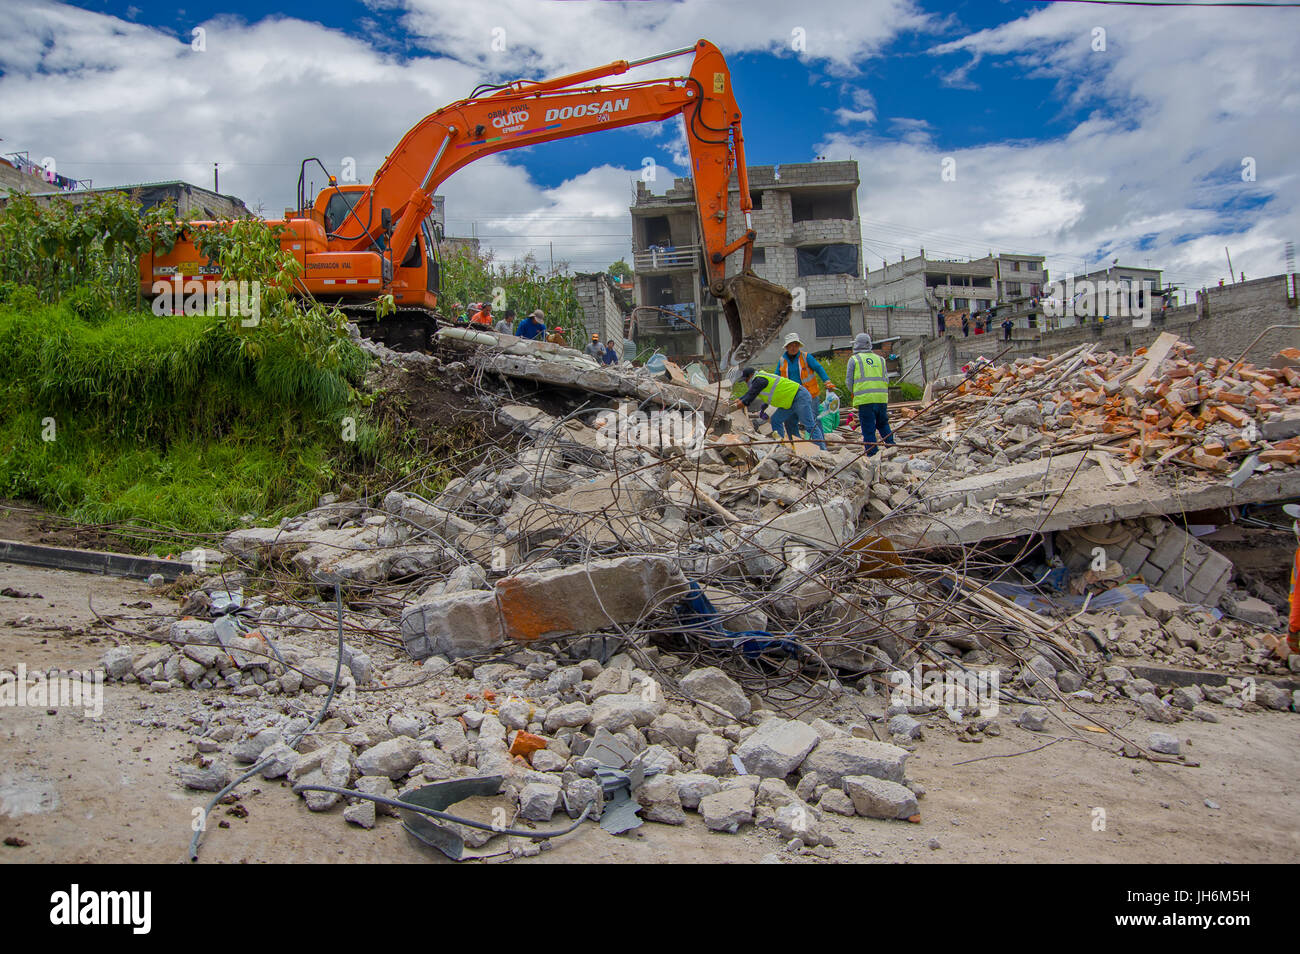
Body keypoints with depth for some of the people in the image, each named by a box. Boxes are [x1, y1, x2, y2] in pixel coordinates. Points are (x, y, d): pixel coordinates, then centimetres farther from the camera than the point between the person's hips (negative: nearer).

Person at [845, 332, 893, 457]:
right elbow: (886, 379, 15)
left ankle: (872, 454, -2)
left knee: (868, 429, 0)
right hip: (882, 398, 4)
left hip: (865, 399, -4)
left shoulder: (854, 359, 3)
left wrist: (854, 393, 22)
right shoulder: (879, 359, 16)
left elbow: (849, 382, 4)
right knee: (883, 424, 20)